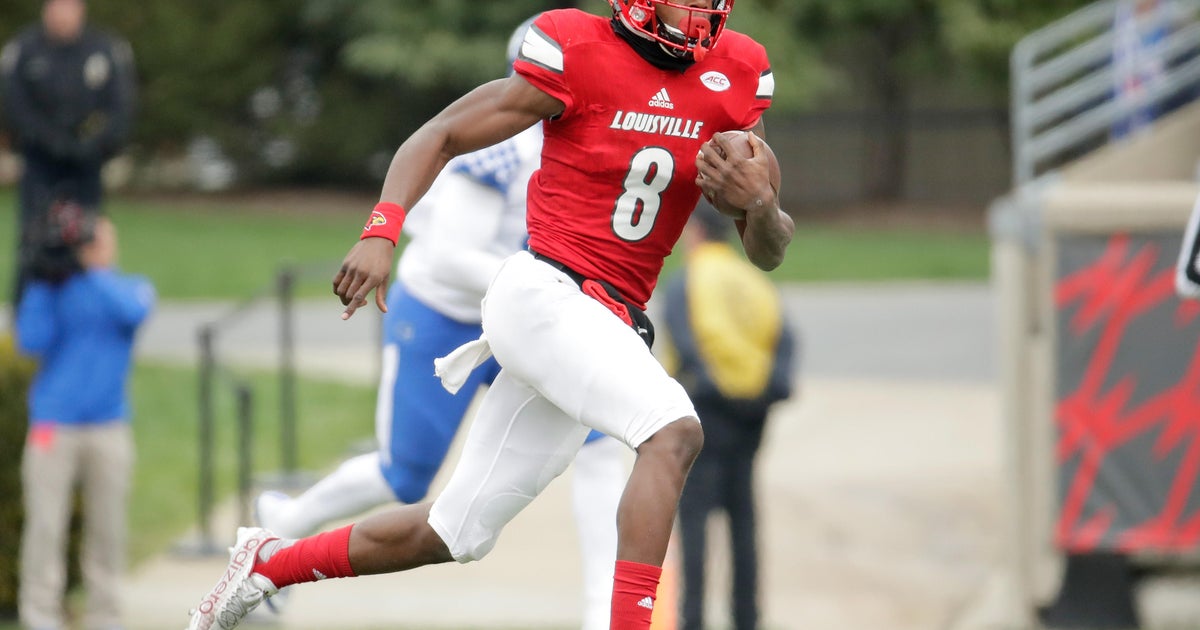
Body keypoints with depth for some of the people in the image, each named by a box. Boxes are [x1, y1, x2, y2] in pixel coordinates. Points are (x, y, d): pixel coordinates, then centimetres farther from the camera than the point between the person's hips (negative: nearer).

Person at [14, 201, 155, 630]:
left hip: (108, 428, 2)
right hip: (54, 426, -2)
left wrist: (89, 270, -21)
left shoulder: (129, 288, 8)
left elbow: (132, 310, -15)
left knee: (107, 526, 5)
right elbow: (32, 342, -7)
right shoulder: (55, 290, 6)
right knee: (46, 525, -6)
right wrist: (42, 285, -14)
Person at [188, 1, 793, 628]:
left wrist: (759, 204, -15)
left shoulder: (738, 74, 4)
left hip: (615, 327, 6)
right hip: (542, 294, -6)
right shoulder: (577, 52, -9)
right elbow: (440, 136, 0)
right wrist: (381, 232, -15)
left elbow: (768, 253, 8)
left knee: (454, 534, 11)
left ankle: (267, 561, 32)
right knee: (674, 431, -30)